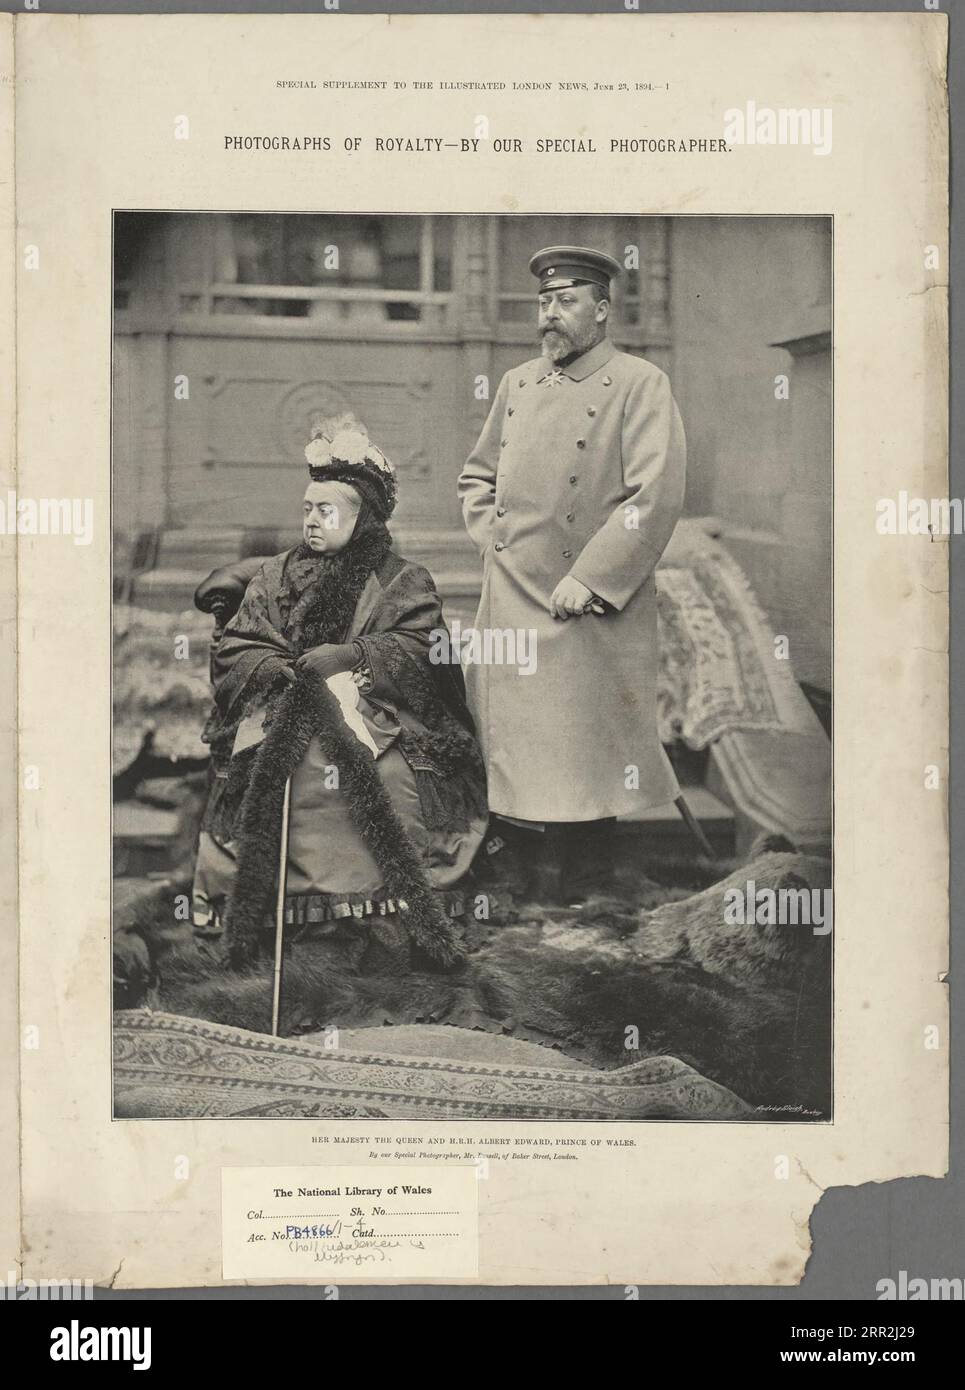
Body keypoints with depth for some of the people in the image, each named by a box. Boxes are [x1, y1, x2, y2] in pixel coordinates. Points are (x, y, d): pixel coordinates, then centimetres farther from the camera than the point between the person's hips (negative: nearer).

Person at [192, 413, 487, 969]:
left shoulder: (404, 582, 14)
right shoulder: (276, 576, 22)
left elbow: (418, 649, -4)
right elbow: (233, 651, 12)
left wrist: (350, 655, -17)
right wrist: (285, 669, -8)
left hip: (377, 714, -2)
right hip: (284, 711, 2)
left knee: (392, 774, -33)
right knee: (273, 766, -30)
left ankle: (420, 913, -29)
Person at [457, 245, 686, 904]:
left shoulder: (641, 386, -4)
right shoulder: (517, 384, 15)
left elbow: (657, 497, -14)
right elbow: (477, 476, 25)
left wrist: (588, 579, -17)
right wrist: (493, 538, 8)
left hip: (592, 613, -5)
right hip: (511, 605, 6)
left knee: (588, 768, 0)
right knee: (516, 757, 8)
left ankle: (584, 903, 11)